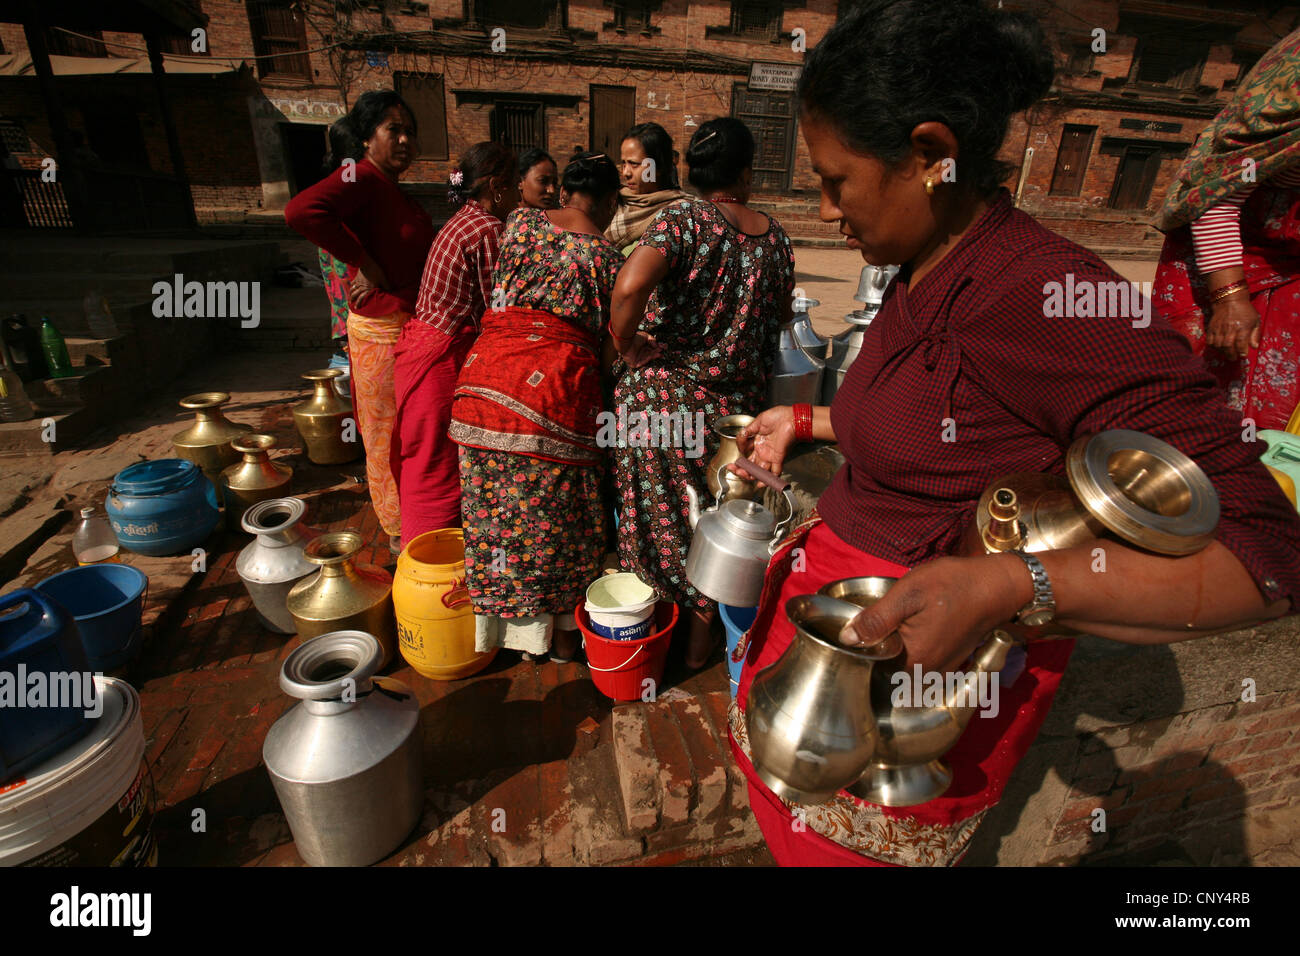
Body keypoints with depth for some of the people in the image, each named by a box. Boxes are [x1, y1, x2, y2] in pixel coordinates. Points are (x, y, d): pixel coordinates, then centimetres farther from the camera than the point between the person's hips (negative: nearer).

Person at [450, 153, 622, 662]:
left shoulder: (520, 220, 13)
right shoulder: (606, 257, 3)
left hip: (486, 371, 4)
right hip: (556, 385, -3)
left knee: (495, 509, 14)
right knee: (556, 514, 9)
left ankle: (499, 622, 31)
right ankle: (562, 633, 24)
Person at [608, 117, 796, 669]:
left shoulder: (684, 219, -12)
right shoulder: (776, 239, 2)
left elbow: (630, 285, -31)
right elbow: (781, 317, 15)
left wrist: (626, 344, -15)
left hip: (661, 398, -3)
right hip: (735, 405, 4)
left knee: (657, 513, 15)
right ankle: (700, 637, 36)